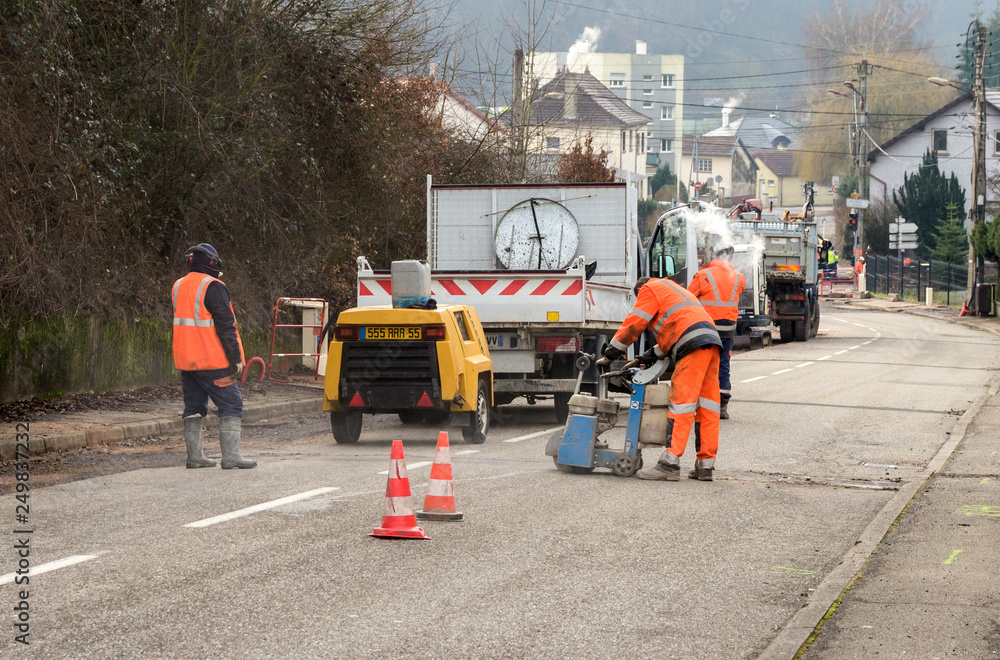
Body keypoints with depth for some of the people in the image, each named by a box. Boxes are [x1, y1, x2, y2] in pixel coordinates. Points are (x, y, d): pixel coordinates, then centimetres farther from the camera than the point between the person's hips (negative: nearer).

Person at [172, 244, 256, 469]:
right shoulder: (213, 287, -13)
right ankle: (230, 455, -10)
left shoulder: (178, 286, 13)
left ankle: (195, 455, 13)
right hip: (212, 361, -8)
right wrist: (236, 358, -13)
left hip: (186, 361, 8)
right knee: (230, 406, -3)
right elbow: (225, 325, -15)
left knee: (194, 408, 13)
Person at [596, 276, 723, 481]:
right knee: (706, 405, 7)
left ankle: (670, 463, -16)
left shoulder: (649, 290, 11)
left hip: (694, 344, -8)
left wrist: (609, 355, 10)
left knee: (682, 402, -12)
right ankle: (705, 466, 6)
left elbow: (633, 325, 5)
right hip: (712, 341, 8)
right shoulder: (674, 290, 38)